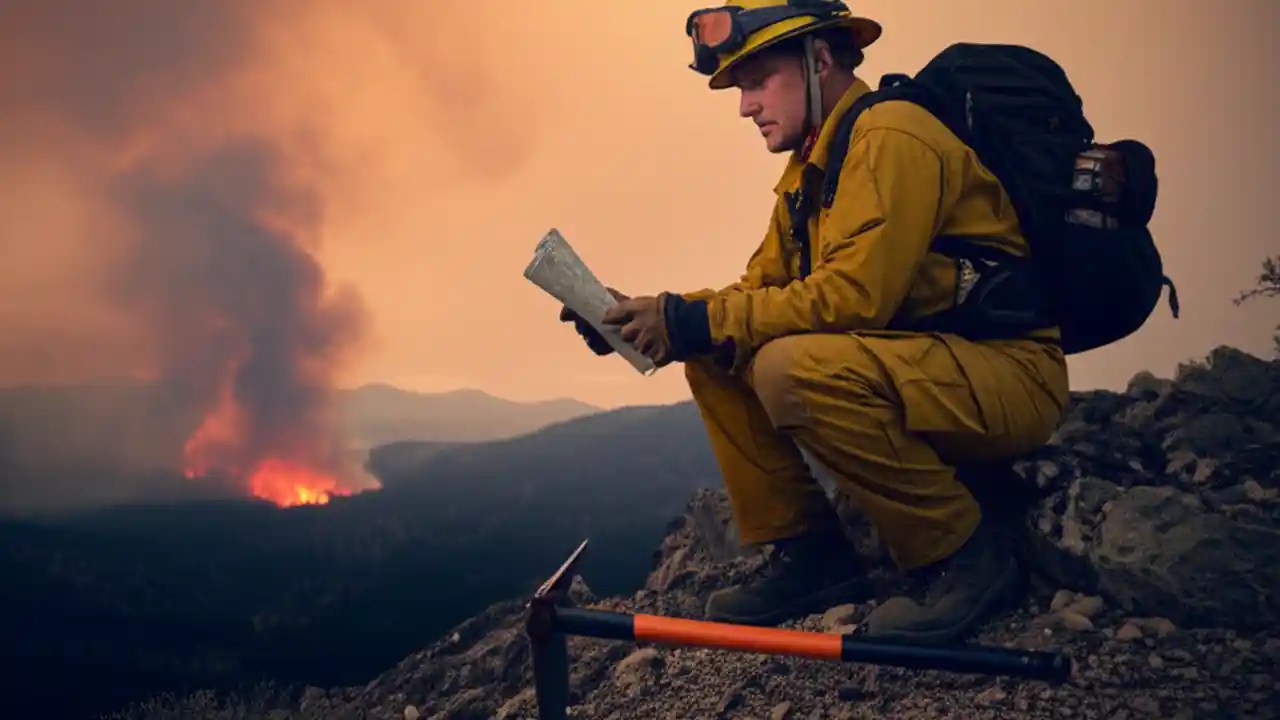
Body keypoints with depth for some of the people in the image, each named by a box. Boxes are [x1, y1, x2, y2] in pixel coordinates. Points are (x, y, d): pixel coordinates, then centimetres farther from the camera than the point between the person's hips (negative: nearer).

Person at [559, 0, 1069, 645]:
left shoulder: (890, 137, -16)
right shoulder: (810, 167, 13)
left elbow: (855, 294, -27)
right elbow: (759, 288, 8)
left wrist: (696, 322, -21)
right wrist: (654, 318, -6)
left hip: (1010, 375, -9)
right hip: (914, 372, 9)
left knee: (793, 366, -32)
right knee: (714, 361, 1)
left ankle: (967, 554, -13)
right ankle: (811, 554, 4)